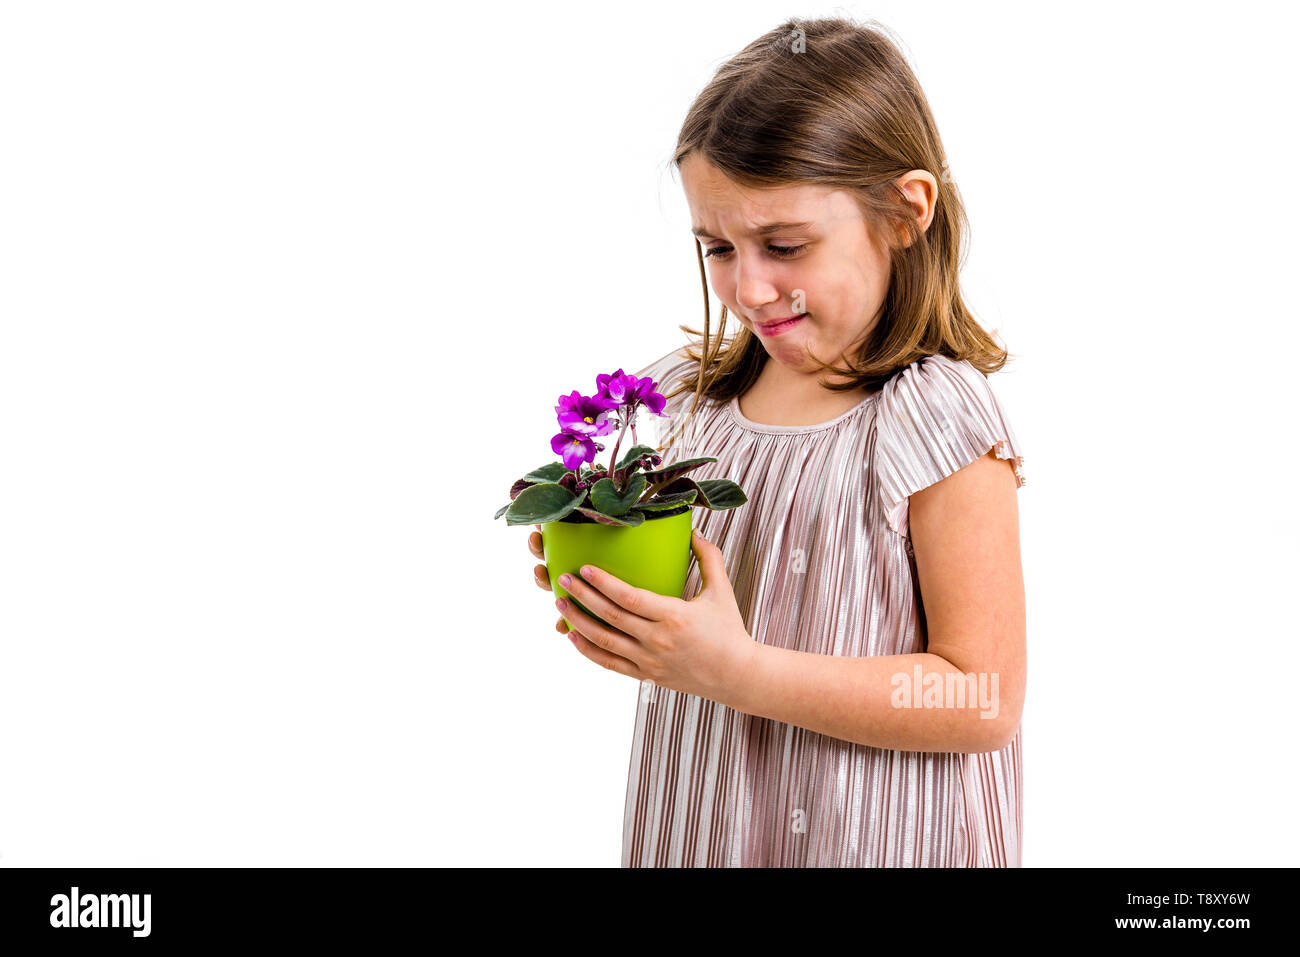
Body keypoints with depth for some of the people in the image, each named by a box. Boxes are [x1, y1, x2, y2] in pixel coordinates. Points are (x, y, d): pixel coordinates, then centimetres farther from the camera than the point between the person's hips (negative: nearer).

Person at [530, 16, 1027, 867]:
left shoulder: (936, 420, -19)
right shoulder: (698, 399, -2)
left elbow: (984, 701, -20)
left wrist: (736, 670, -26)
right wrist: (613, 585, -12)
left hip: (871, 842, -5)